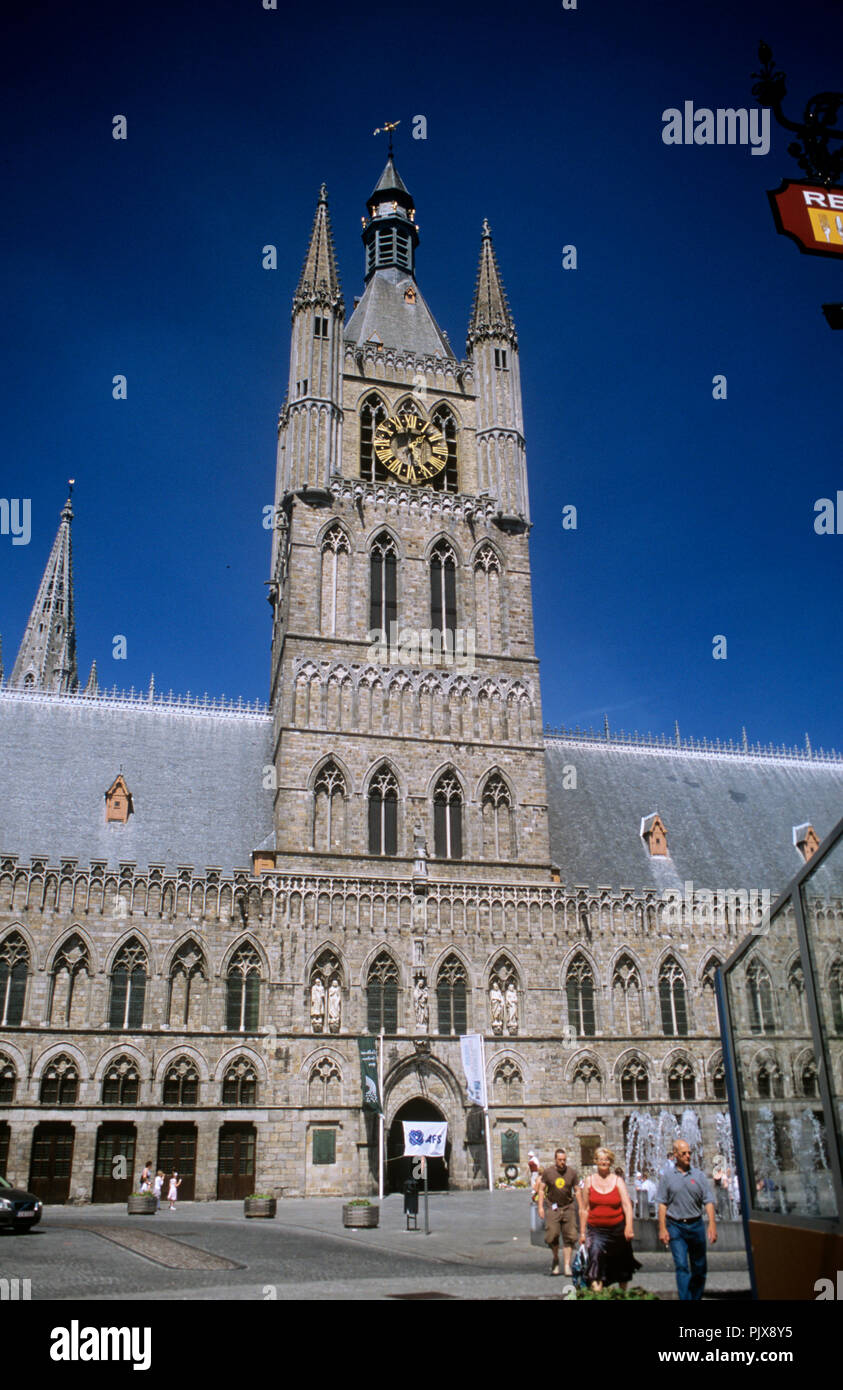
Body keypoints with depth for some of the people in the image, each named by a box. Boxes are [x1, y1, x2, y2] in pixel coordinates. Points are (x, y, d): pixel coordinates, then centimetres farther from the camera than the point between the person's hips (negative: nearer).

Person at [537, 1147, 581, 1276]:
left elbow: (577, 1191, 11)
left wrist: (581, 1207, 6)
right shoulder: (547, 1172, 1)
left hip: (568, 1207, 1)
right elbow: (541, 1189, 5)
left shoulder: (572, 1173, 5)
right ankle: (555, 1260, 17)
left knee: (569, 1237, -2)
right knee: (552, 1235, -9)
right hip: (552, 1207, -1)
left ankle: (567, 1265, 8)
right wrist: (540, 1207, -2)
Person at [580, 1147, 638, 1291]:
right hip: (596, 1230, -1)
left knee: (621, 1263, 12)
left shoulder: (618, 1181, 1)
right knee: (595, 1255, -21)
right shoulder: (589, 1181, 3)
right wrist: (582, 1232, 4)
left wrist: (629, 1226, -22)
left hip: (617, 1229, 1)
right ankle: (596, 1293, -19)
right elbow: (584, 1209, 6)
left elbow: (627, 1205, -8)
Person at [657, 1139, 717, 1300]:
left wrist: (712, 1224, -10)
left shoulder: (699, 1175, 3)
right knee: (681, 1266, -9)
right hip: (675, 1226, -2)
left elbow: (708, 1201, 1)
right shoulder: (667, 1175, 1)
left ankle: (696, 1297, 27)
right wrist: (662, 1228, -5)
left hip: (696, 1225, 2)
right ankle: (686, 1298, -6)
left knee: (699, 1267, 10)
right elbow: (662, 1204, 1)